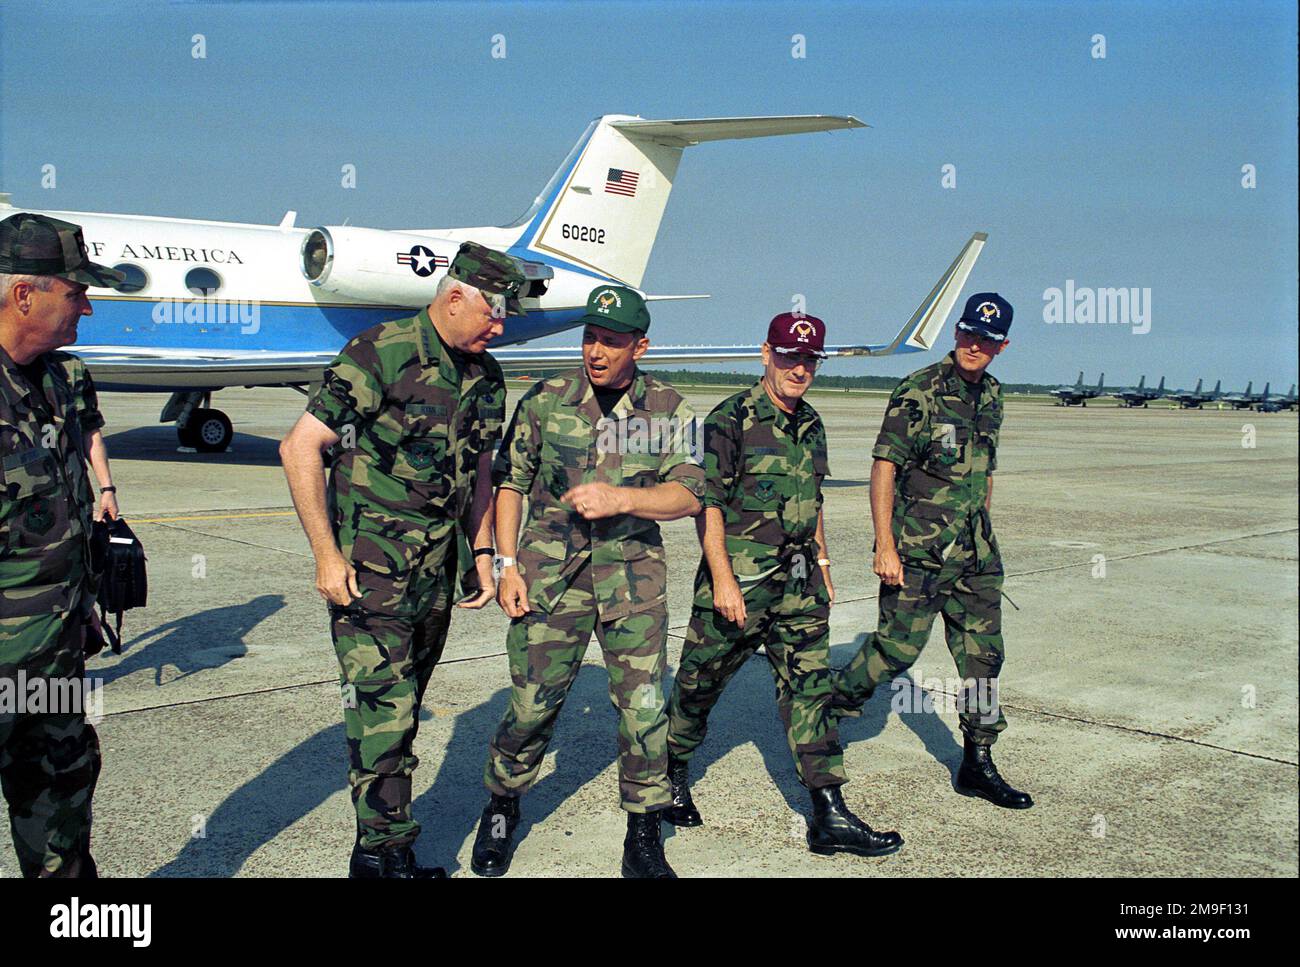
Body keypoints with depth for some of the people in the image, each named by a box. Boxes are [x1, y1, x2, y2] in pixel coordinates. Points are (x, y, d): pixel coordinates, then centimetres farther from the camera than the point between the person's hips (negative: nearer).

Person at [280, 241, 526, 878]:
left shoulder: (485, 378, 9)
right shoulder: (380, 354, -13)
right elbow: (300, 448, -13)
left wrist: (482, 551, 14)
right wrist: (326, 555, -15)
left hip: (434, 573, 7)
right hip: (369, 571, -7)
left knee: (402, 711, 14)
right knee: (385, 712, -8)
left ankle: (378, 844, 27)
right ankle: (387, 855, 5)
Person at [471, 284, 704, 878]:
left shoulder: (669, 410, 1)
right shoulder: (545, 401, 1)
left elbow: (688, 496, -5)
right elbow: (510, 482, 7)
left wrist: (619, 498, -20)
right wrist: (508, 563, 0)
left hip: (635, 577, 1)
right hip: (550, 574, 0)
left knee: (644, 708, 0)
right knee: (531, 706, 3)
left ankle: (644, 840, 18)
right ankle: (501, 809, 31)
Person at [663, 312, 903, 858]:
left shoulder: (810, 424, 12)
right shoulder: (731, 419, -10)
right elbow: (708, 504, -14)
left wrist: (822, 564, 20)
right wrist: (723, 580, -18)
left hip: (799, 584, 6)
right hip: (739, 578, -6)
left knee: (809, 688, 3)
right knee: (700, 683, 9)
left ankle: (830, 817, 6)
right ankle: (673, 773, 34)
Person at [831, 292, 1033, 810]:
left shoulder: (991, 397, 12)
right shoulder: (919, 391, -10)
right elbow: (884, 467, -13)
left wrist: (984, 540, 19)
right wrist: (885, 546, -17)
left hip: (976, 554, 7)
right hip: (918, 552, -7)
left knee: (984, 654, 8)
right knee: (897, 646, -6)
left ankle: (977, 765, 19)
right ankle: (830, 709, 19)